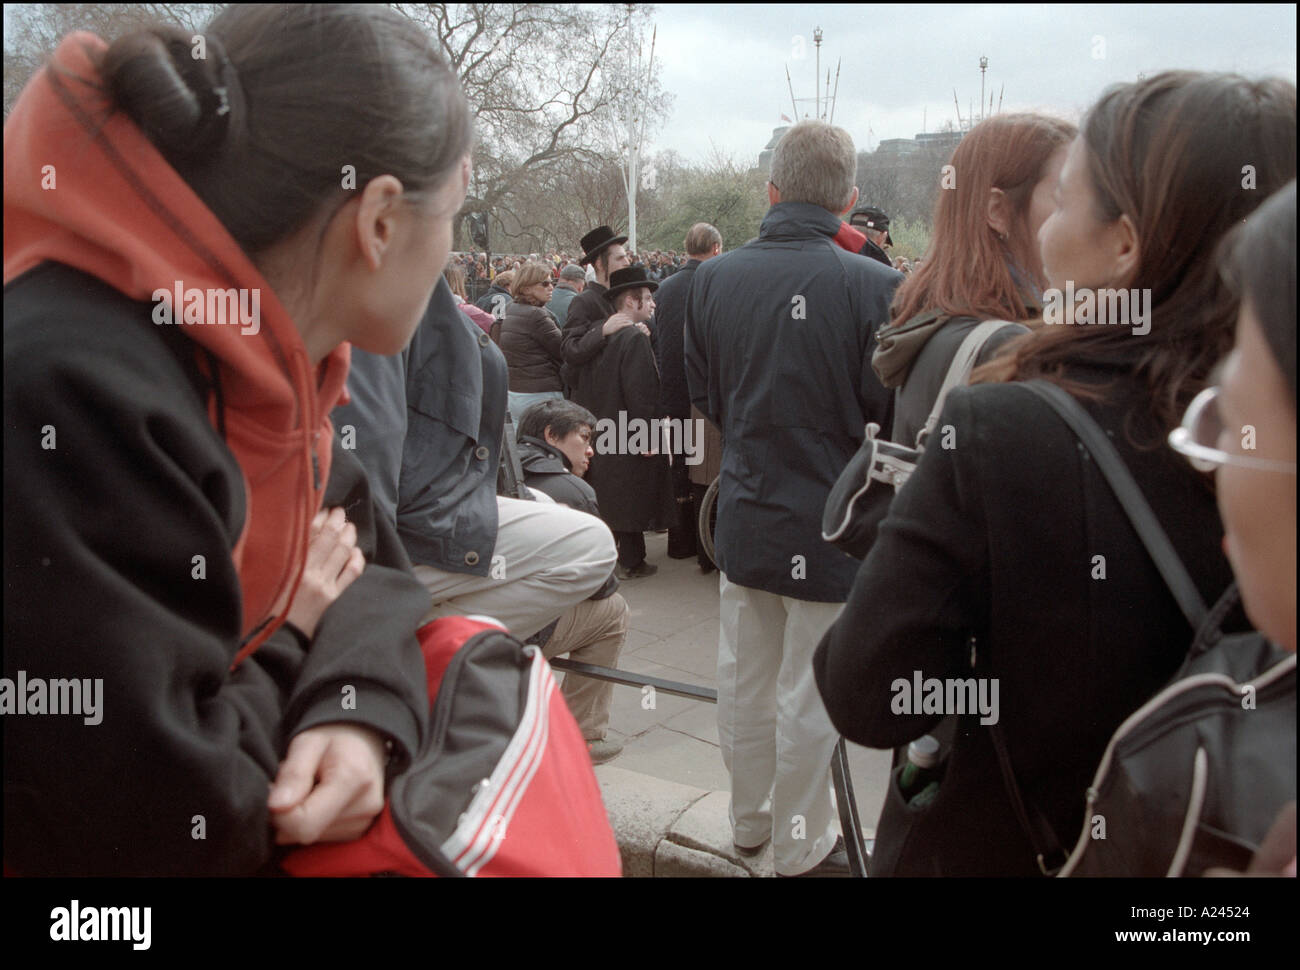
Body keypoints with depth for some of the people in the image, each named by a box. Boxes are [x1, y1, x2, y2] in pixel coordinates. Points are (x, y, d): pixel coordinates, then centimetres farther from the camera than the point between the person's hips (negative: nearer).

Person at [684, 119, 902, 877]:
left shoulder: (714, 277, -5)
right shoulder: (873, 285, -19)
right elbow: (890, 413, -11)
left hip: (745, 510, 4)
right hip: (829, 517, -4)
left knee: (745, 679, 19)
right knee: (809, 692, 10)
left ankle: (750, 821, 38)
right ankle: (803, 847, 28)